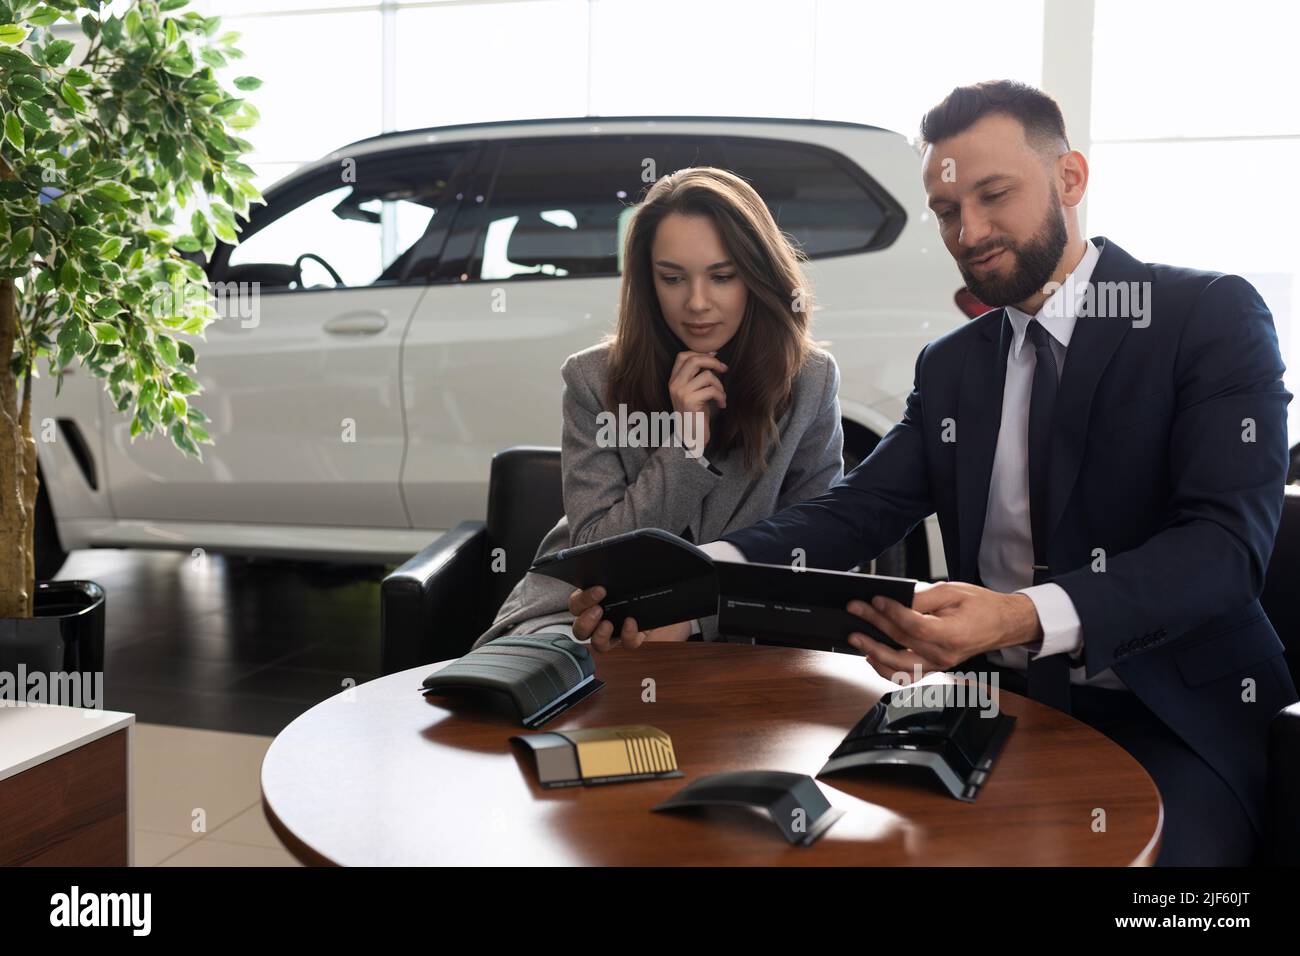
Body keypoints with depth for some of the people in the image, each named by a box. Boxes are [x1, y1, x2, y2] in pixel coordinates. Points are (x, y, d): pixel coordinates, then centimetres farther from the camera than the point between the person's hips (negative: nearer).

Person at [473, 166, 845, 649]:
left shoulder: (810, 381, -6)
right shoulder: (594, 379, -8)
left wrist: (693, 616, -18)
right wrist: (686, 445, -21)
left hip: (722, 631, 1)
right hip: (582, 621, -1)